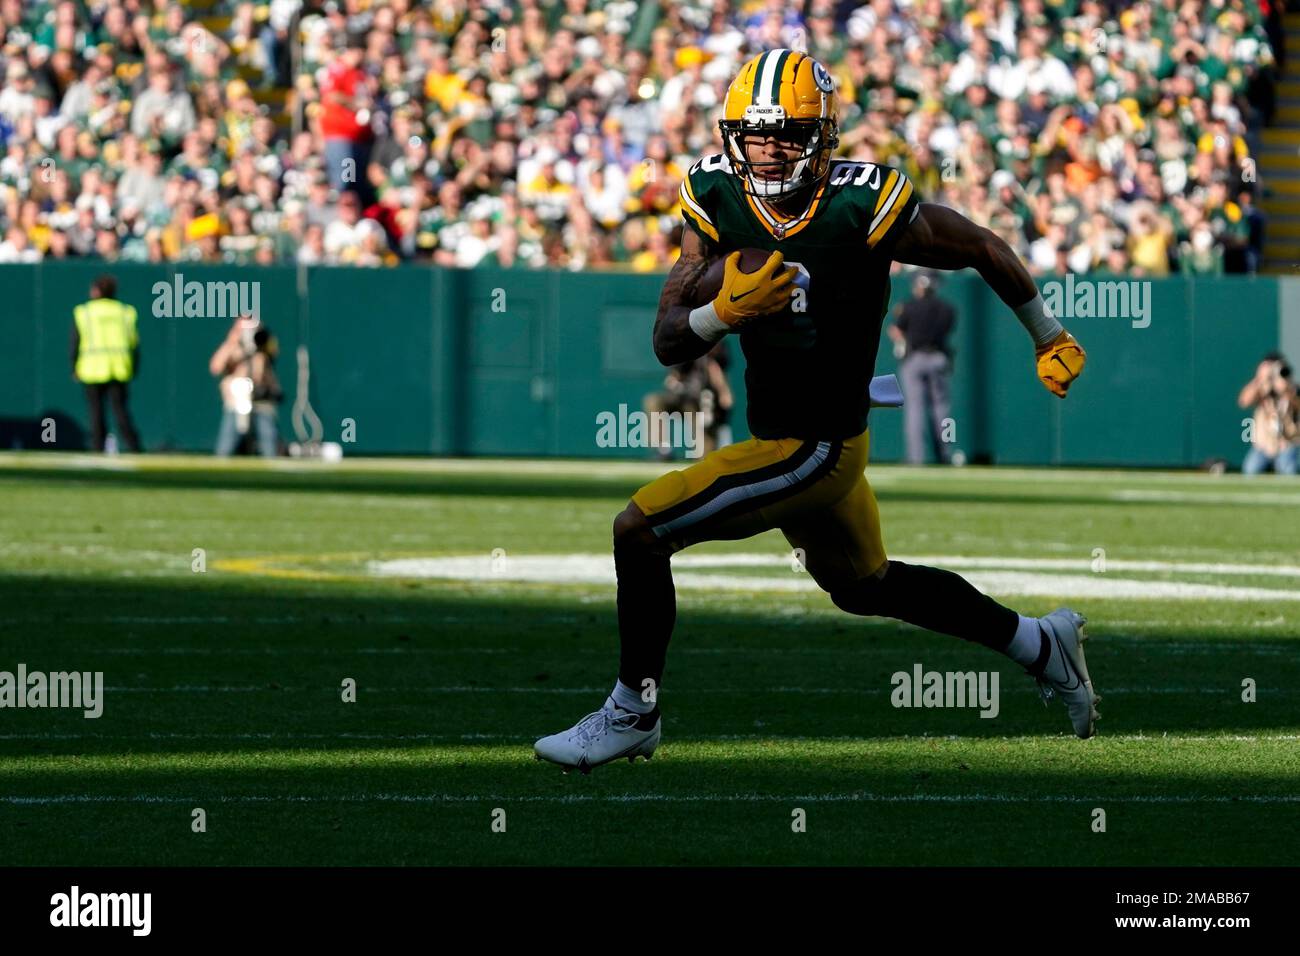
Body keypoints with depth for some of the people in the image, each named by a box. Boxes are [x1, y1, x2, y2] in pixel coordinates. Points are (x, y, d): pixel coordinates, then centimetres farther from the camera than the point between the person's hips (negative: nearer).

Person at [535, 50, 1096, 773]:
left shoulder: (861, 207, -22)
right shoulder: (718, 199, -6)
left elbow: (982, 248, -5)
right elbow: (668, 344, -7)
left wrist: (1049, 338, 8)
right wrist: (723, 314, -29)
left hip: (819, 448, -7)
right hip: (776, 438, 7)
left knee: (640, 530, -13)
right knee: (865, 585, 27)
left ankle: (632, 713, 4)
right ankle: (1042, 645, 43)